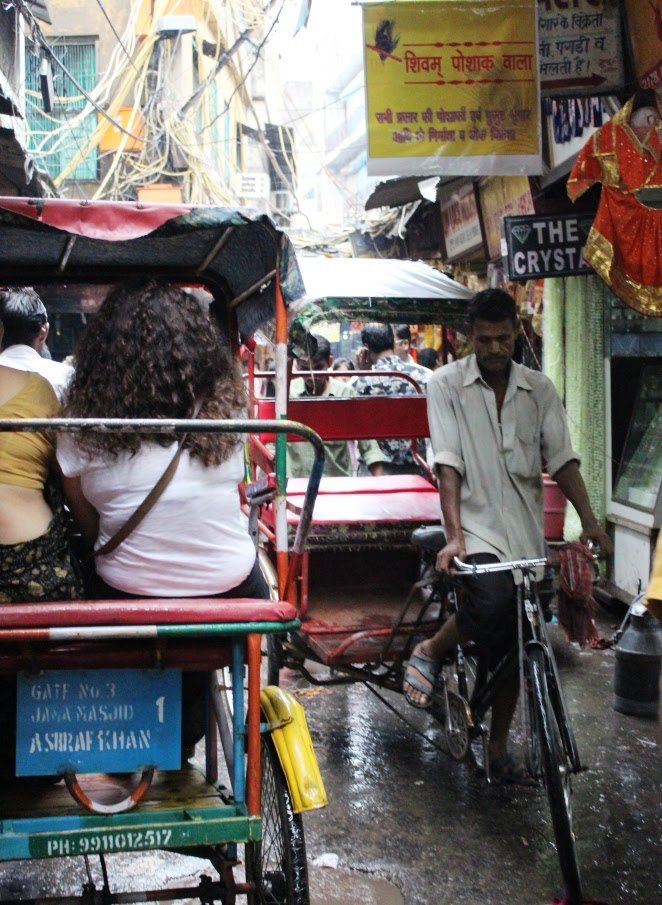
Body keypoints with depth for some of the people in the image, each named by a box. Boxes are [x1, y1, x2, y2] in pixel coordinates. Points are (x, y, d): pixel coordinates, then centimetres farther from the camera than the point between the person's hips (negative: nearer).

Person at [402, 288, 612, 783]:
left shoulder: (539, 388, 6)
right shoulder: (448, 384, -4)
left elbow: (561, 458, 0)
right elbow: (448, 463, -13)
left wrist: (589, 521, -14)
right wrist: (454, 534, -24)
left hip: (525, 529, 4)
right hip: (476, 524, -4)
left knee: (515, 645, 8)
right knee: (493, 601, -33)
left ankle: (499, 748, 25)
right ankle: (430, 652, -2)